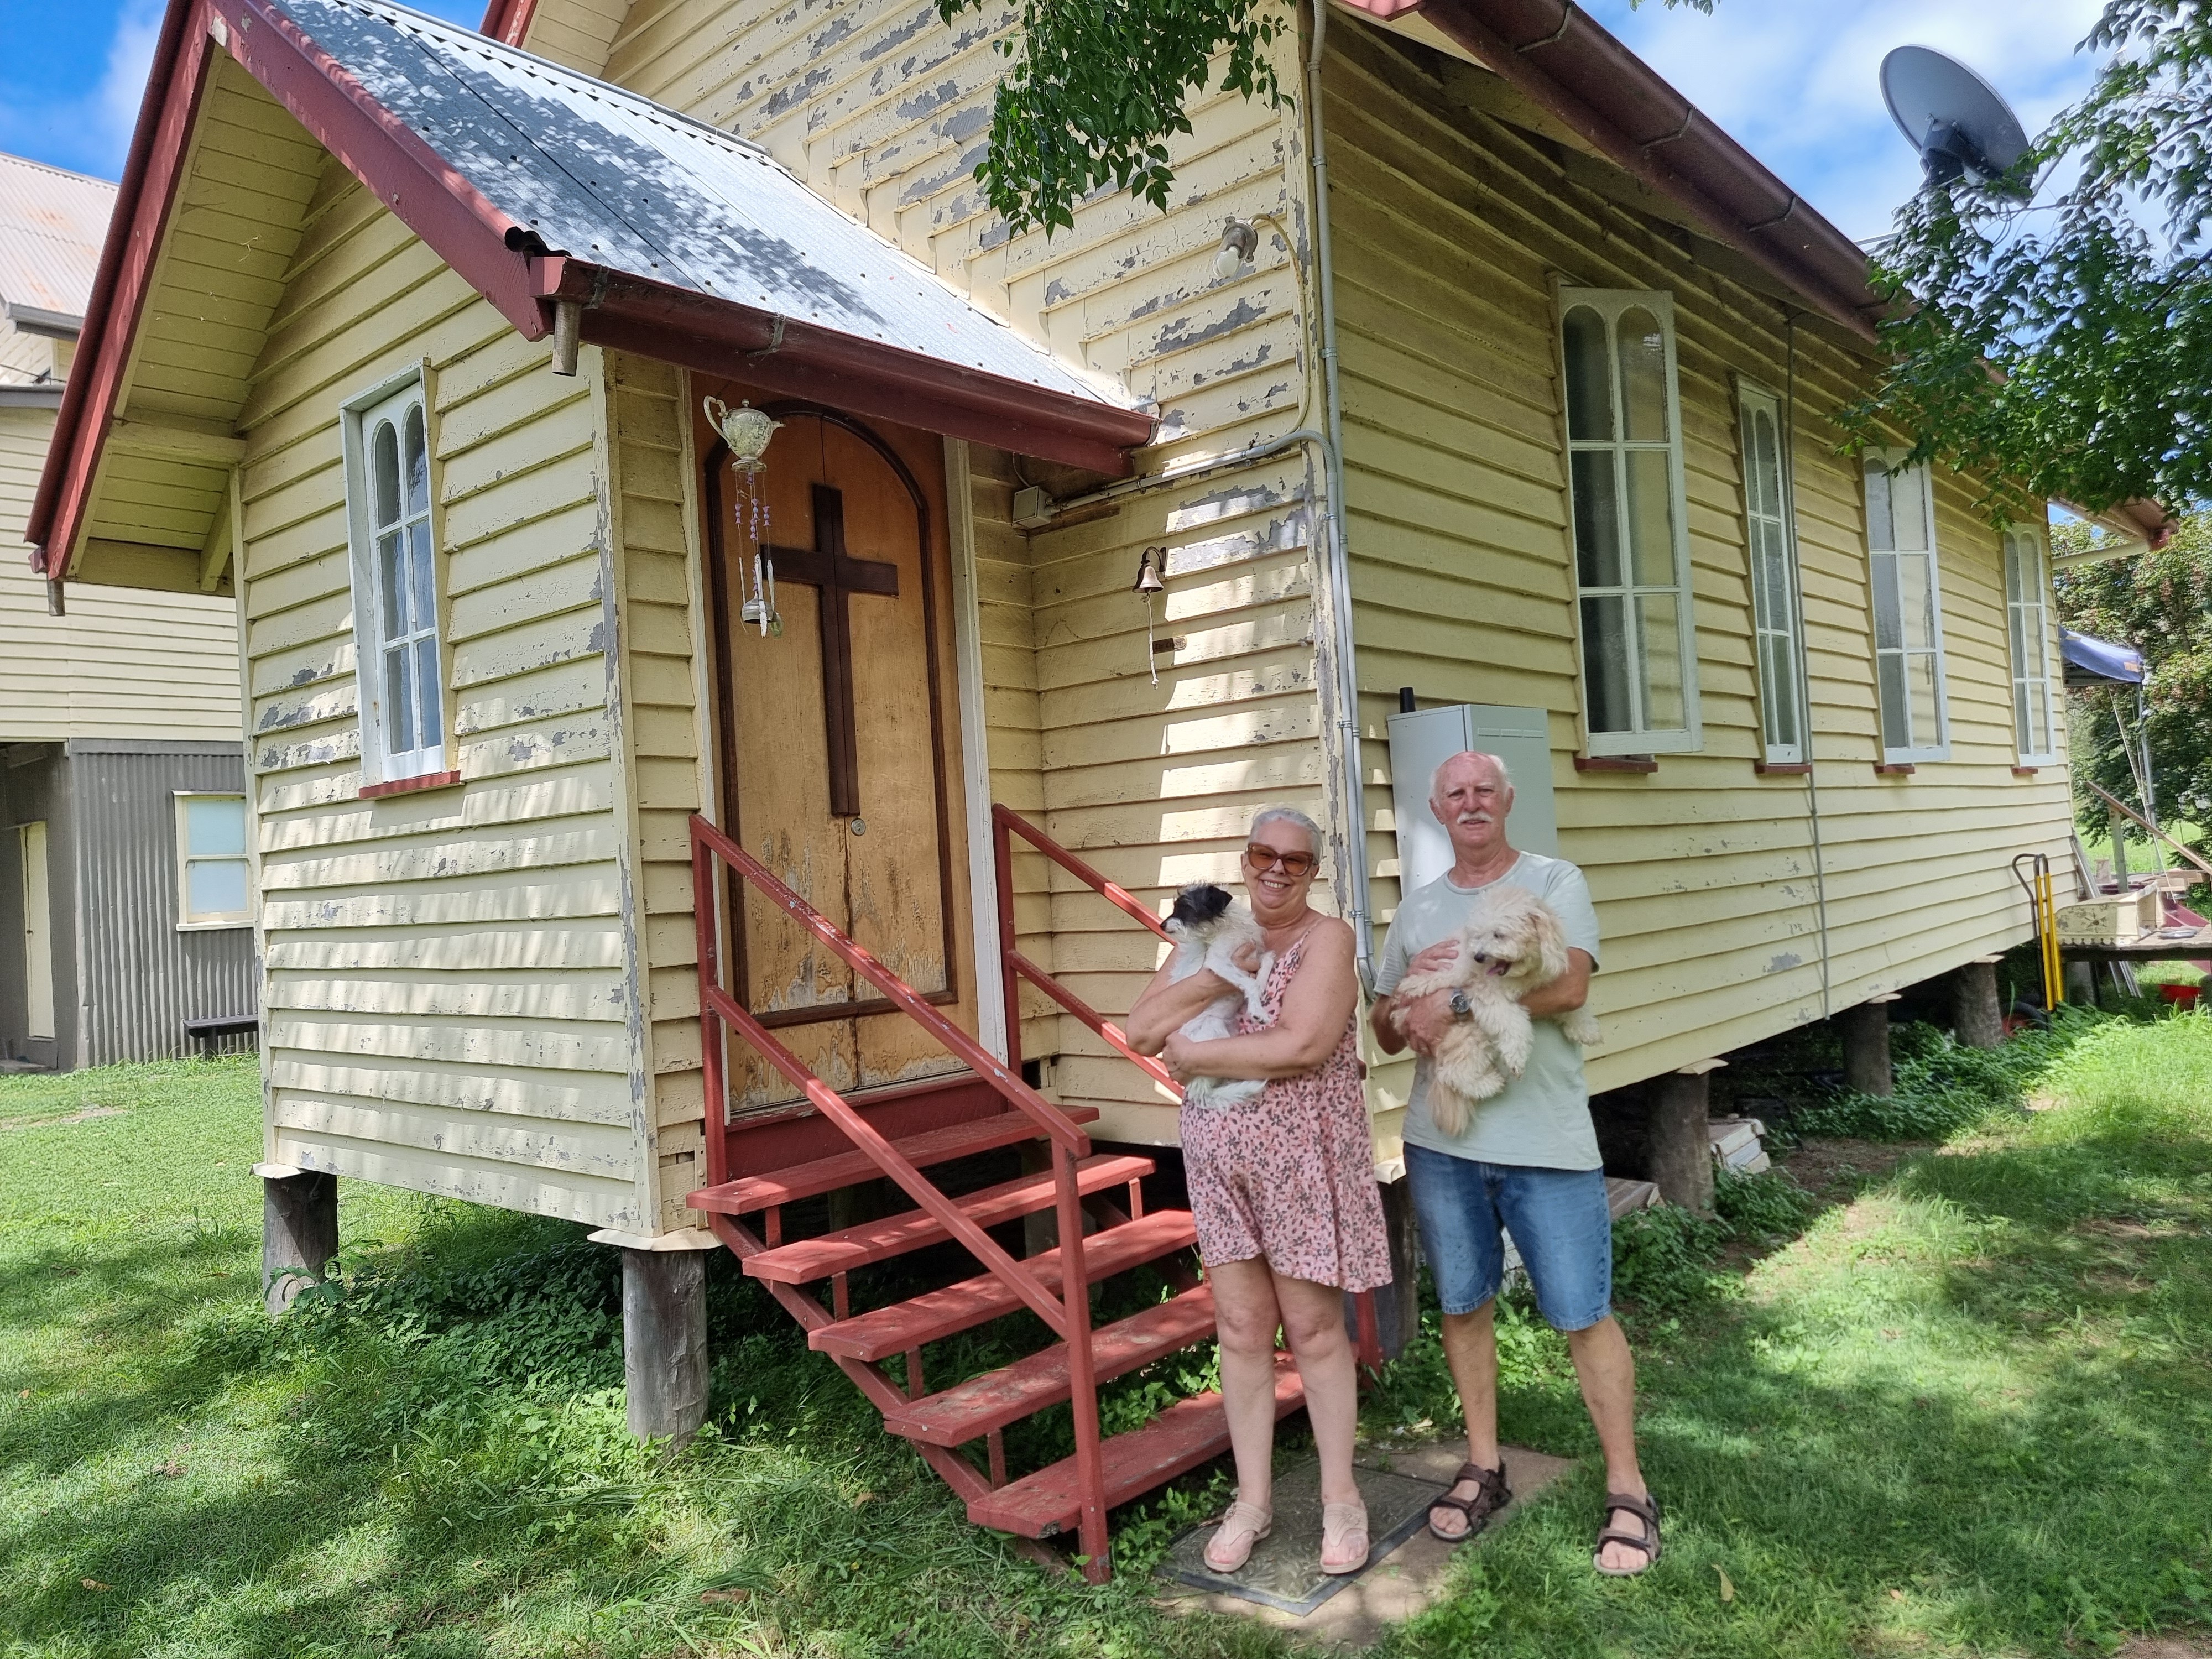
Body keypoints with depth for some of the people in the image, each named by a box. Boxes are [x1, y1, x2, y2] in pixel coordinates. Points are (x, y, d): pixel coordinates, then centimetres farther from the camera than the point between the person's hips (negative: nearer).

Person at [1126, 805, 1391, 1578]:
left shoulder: (1326, 938, -8)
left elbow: (1303, 1044, -23)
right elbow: (1139, 1030, -3)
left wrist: (1195, 1056, -14)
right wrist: (1217, 977, -17)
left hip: (1304, 1161, -4)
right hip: (1220, 1163, 5)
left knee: (1313, 1330, 7)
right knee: (1242, 1330, 11)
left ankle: (1340, 1498, 26)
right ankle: (1253, 1499, 27)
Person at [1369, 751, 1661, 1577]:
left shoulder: (1555, 883, 0)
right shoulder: (1416, 908, 12)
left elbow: (1567, 985, -17)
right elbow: (1385, 1029, 14)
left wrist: (1455, 997, -16)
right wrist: (1411, 1006, -9)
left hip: (1546, 1141, -4)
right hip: (1441, 1142, 4)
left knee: (1583, 1316, 1)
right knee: (1463, 1306, 13)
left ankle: (1627, 1490, 17)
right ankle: (1483, 1468, 30)